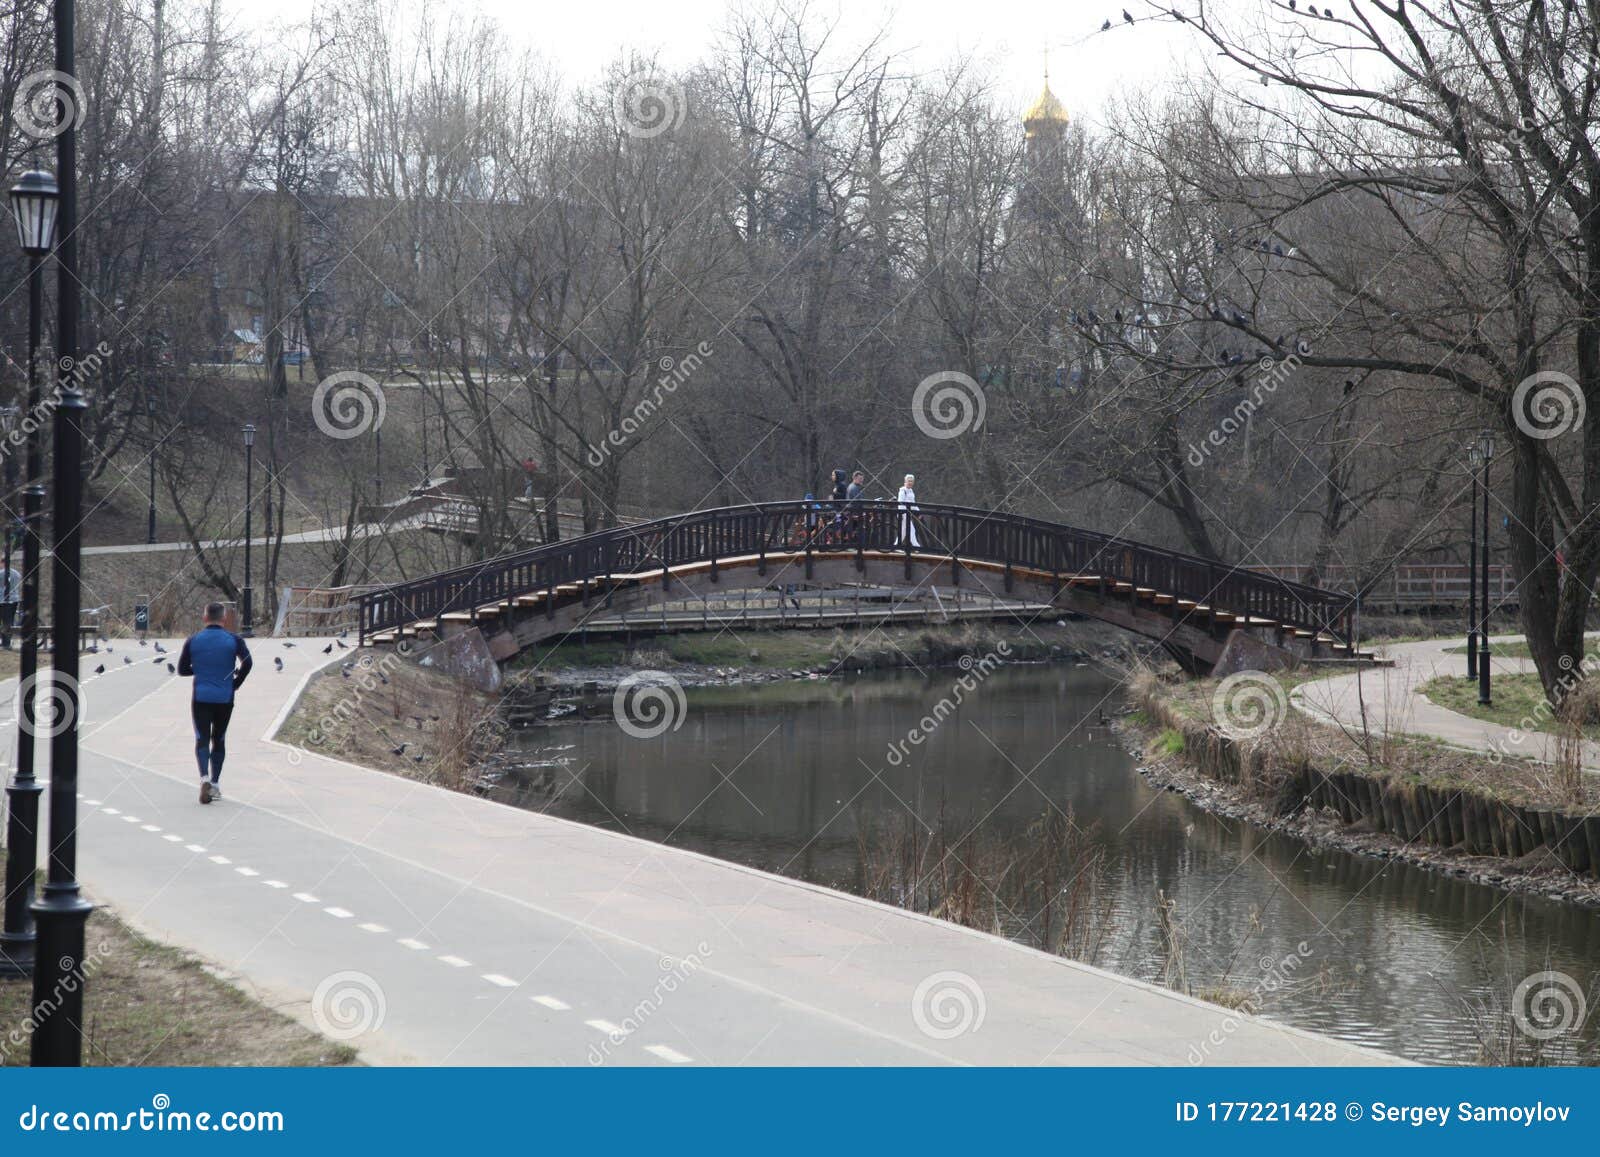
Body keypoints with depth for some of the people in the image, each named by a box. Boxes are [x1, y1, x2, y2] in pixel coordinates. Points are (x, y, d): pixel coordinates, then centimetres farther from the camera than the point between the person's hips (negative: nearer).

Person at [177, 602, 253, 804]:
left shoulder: (193, 640, 2)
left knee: (202, 740, 0)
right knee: (218, 740, 14)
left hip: (201, 698, 0)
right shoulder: (233, 640, -1)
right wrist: (236, 683, -1)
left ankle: (204, 778, -23)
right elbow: (247, 662, -16)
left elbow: (182, 669, 5)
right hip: (224, 698, 0)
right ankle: (214, 784, 16)